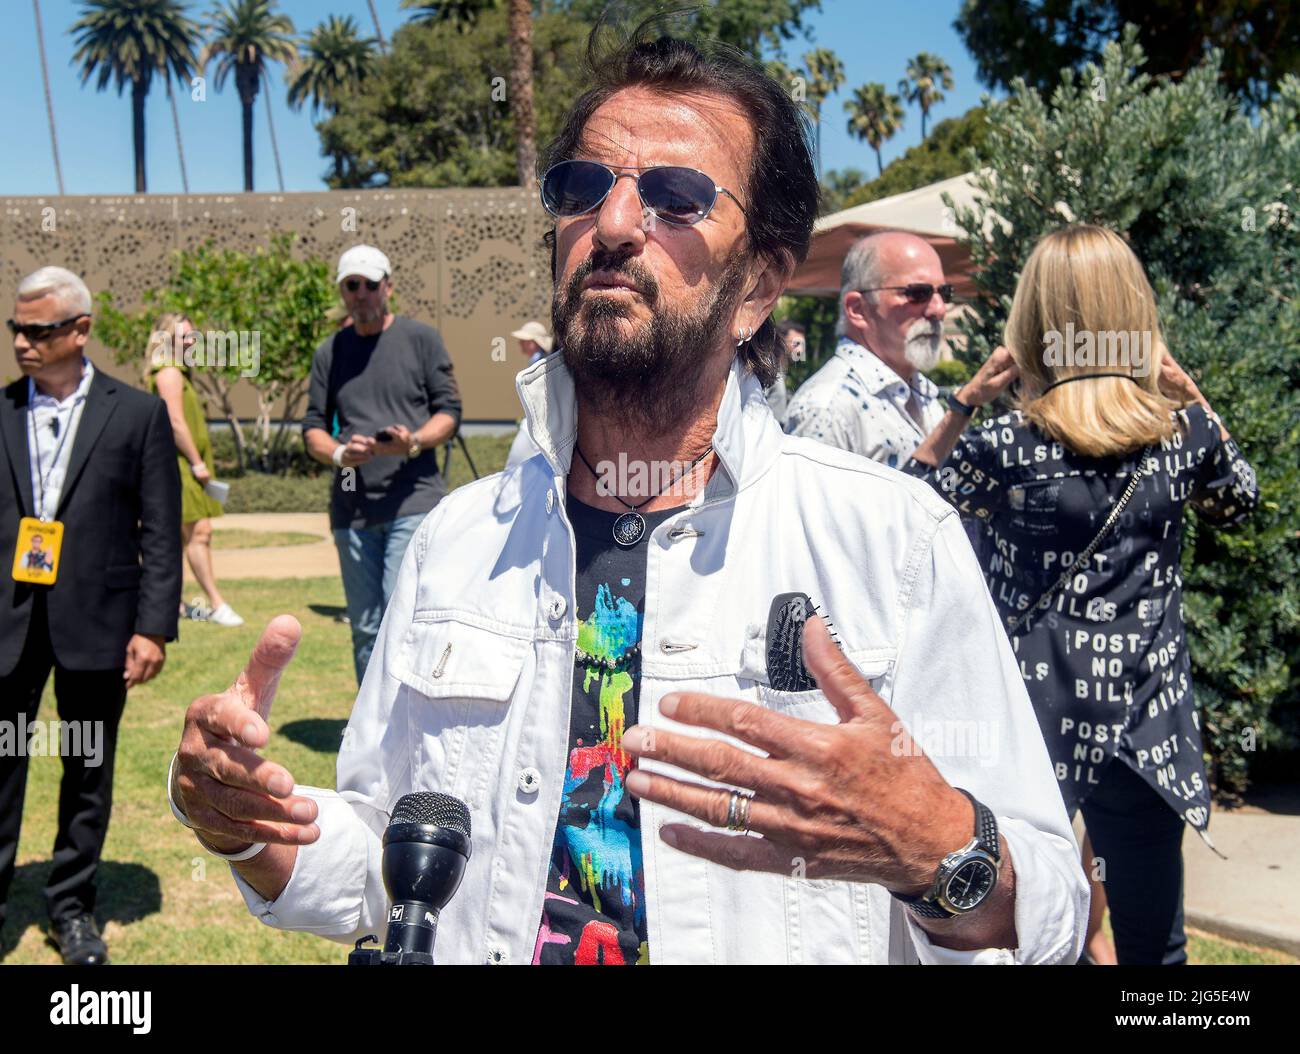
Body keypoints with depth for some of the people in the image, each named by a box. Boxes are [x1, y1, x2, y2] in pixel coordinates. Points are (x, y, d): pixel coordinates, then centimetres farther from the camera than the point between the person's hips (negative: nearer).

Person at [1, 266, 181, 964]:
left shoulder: (138, 414, -1)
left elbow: (160, 532, -2)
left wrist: (154, 627, -7)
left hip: (96, 621, -1)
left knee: (88, 773, 11)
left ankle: (73, 908, 27)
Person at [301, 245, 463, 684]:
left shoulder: (421, 338, 5)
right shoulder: (329, 351, 14)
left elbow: (450, 411, 3)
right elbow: (313, 426, 13)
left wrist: (415, 441, -18)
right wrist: (338, 453, -10)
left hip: (413, 503, -4)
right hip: (352, 508, 4)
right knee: (365, 629, 10)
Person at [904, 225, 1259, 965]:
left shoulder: (1007, 447, -12)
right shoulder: (1182, 430, -3)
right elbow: (1237, 503, 19)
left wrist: (962, 405, -1)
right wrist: (1193, 397, 11)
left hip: (1031, 719, -2)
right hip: (1148, 726, 2)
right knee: (1153, 940, 16)